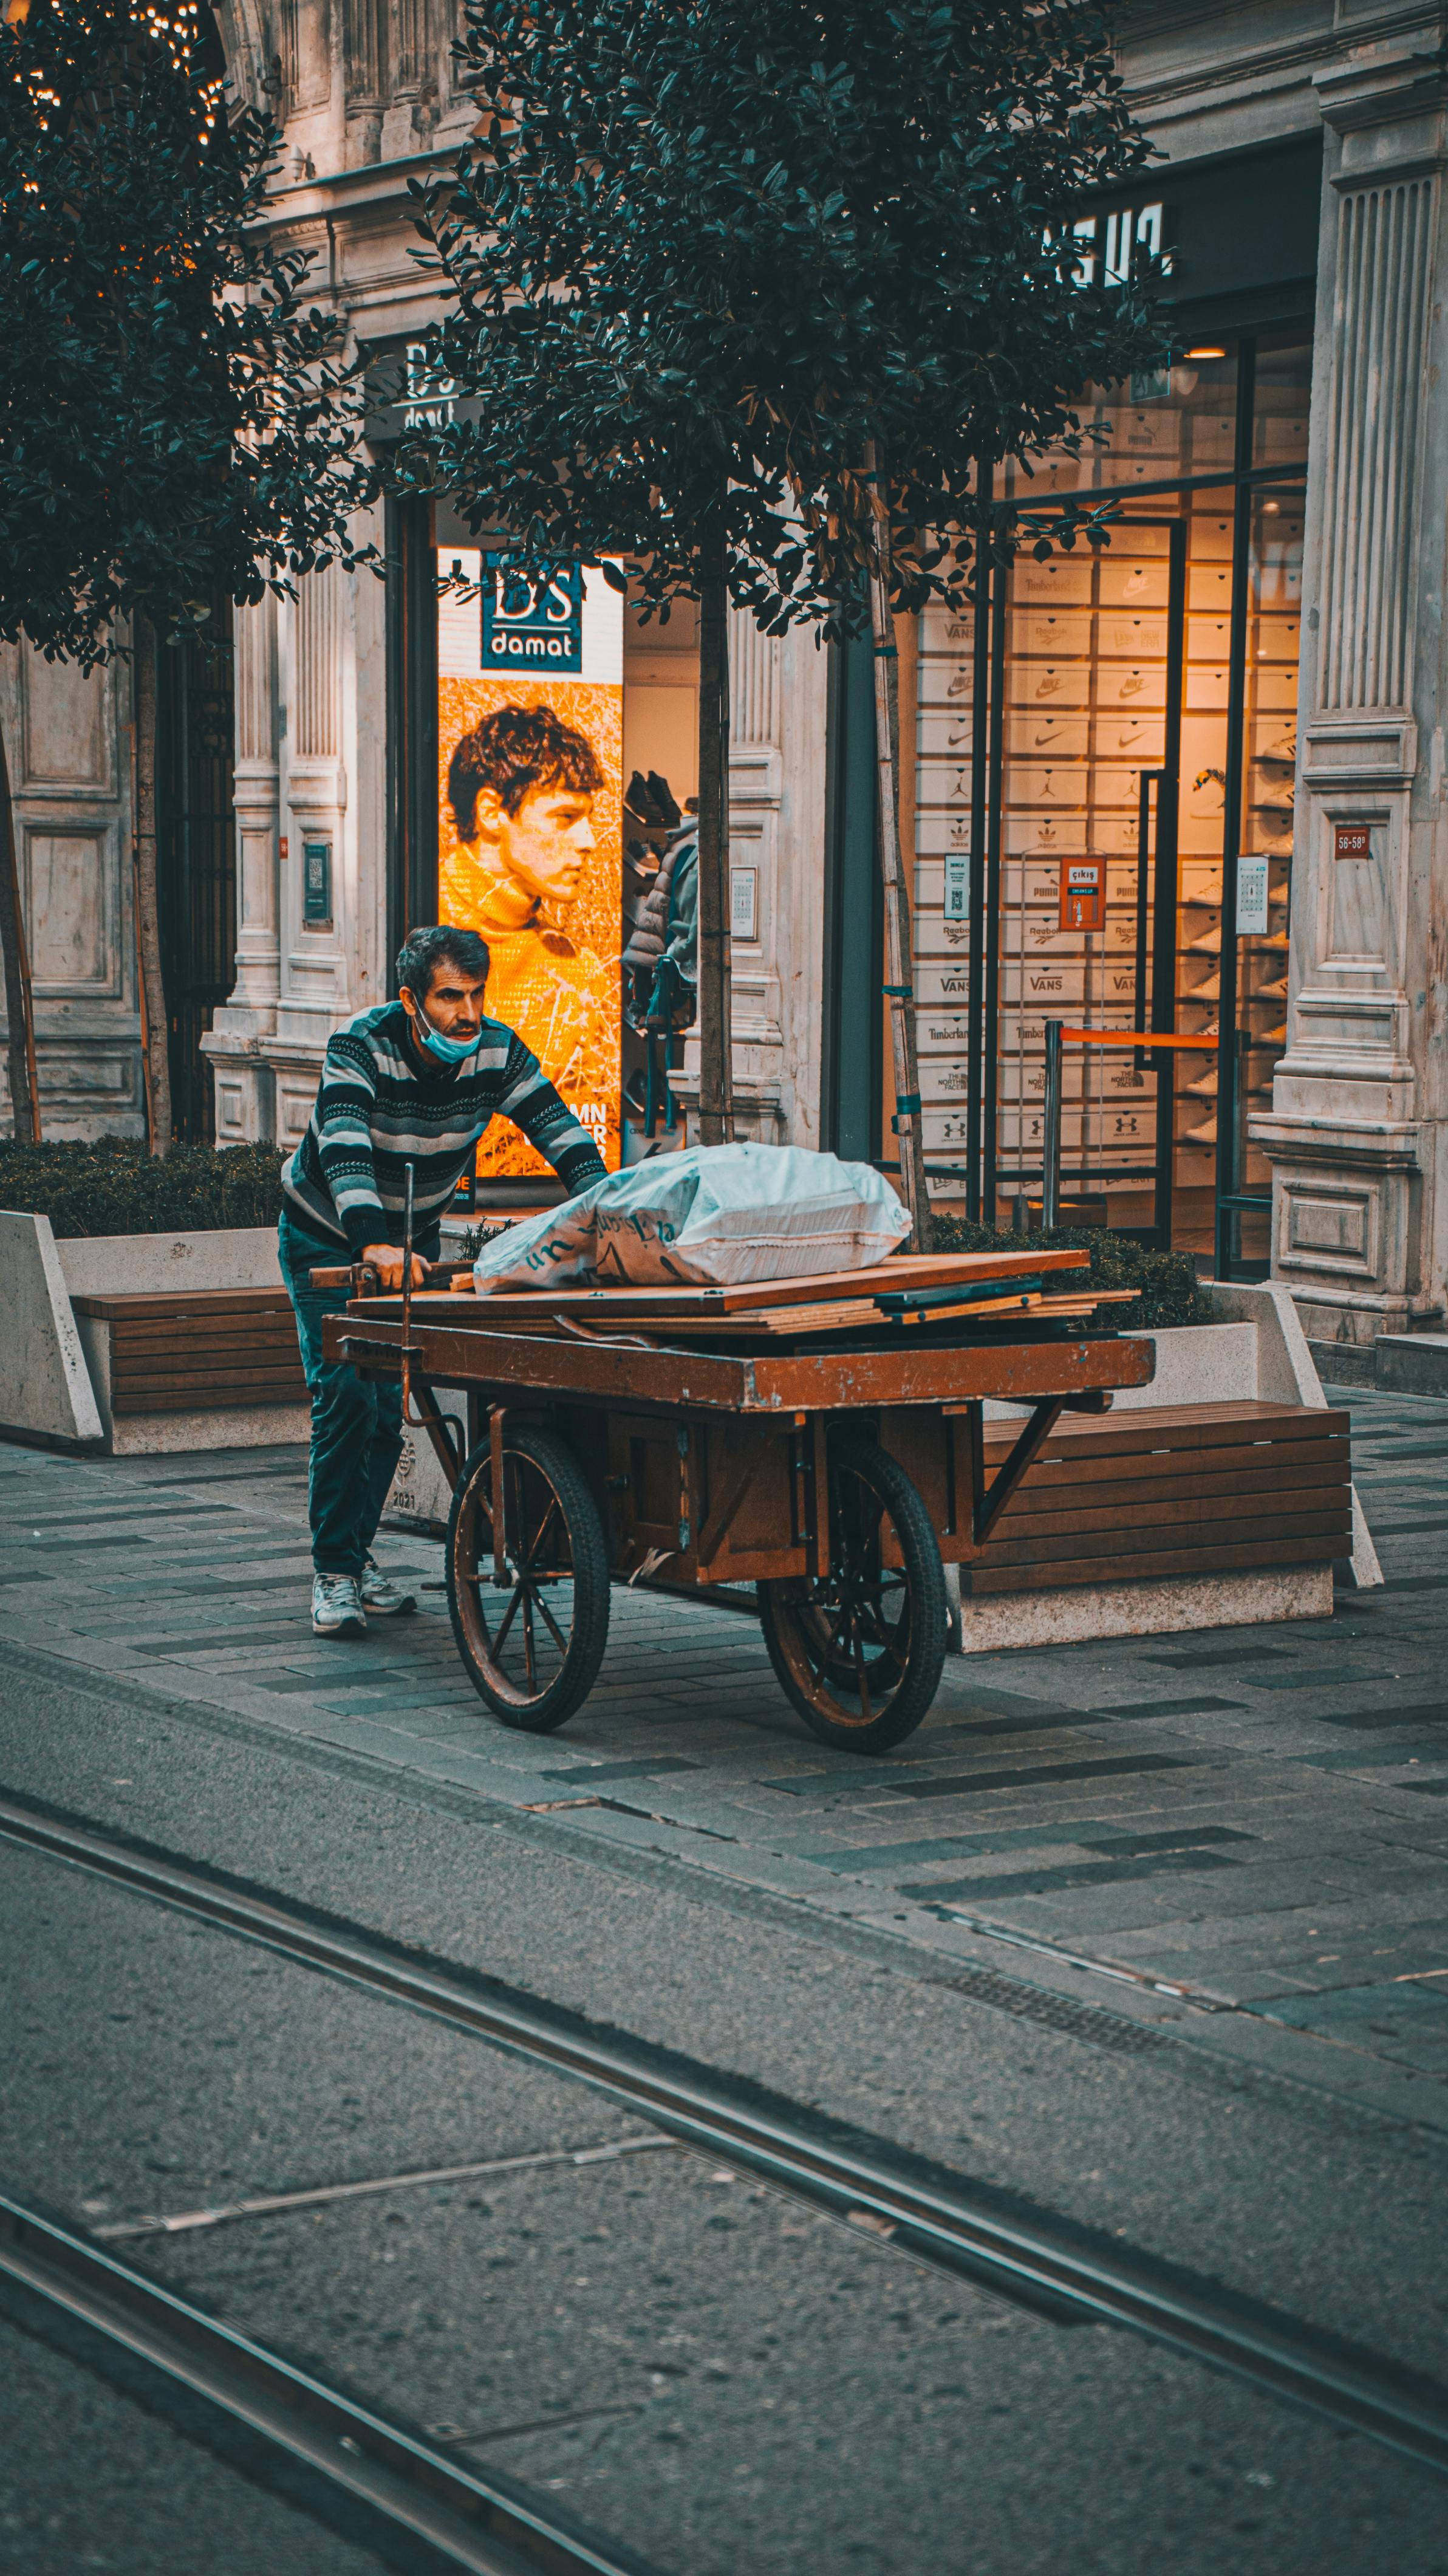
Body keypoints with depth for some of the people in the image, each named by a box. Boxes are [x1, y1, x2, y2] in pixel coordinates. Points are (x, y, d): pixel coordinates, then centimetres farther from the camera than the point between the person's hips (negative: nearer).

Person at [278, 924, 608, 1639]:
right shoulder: (360, 1045, -29)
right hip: (326, 1237, -4)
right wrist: (373, 1243, -58)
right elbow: (344, 1150, -42)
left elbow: (561, 1132, -23)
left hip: (414, 1235, 4)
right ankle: (333, 1573, -7)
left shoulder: (495, 1051, -18)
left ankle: (358, 1553, 18)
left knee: (393, 1400, 3)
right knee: (346, 1396, -13)